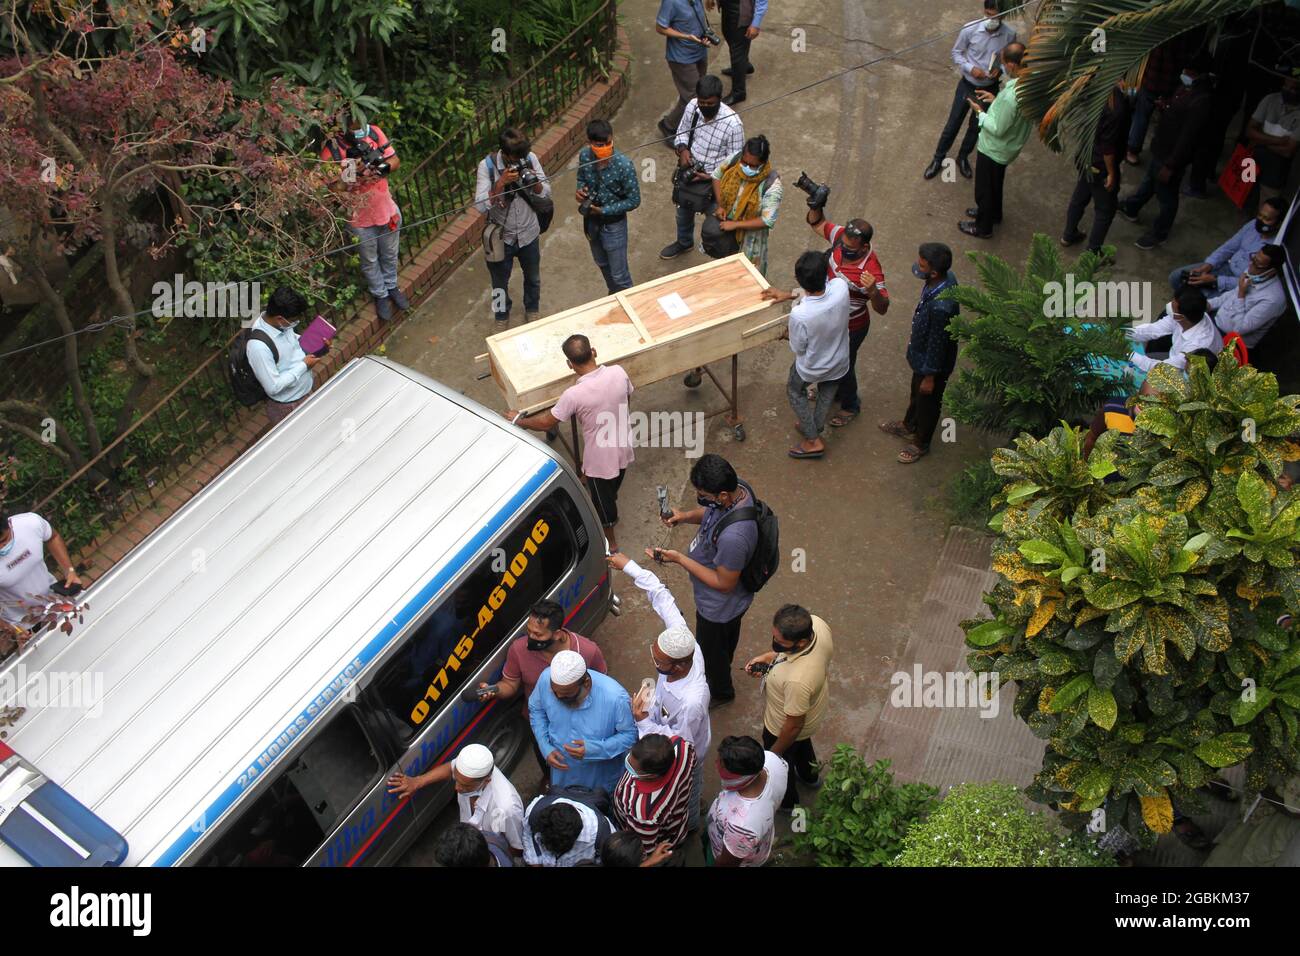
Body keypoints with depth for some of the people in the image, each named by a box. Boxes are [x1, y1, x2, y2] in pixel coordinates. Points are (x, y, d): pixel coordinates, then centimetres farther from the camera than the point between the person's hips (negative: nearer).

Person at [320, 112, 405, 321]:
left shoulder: (374, 132, -16)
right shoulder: (331, 151, -25)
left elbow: (396, 160, -6)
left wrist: (385, 166, -28)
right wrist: (352, 171, -34)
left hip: (386, 209, 3)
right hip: (359, 218, -3)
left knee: (390, 255, 25)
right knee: (370, 261, 19)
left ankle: (392, 287, 50)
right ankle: (380, 295, 43)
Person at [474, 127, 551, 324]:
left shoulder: (530, 158, -15)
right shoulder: (487, 165, -22)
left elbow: (546, 193, -8)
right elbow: (480, 206, -26)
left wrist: (534, 181, -29)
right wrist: (501, 182, -36)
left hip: (529, 233, 2)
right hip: (501, 236, -2)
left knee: (533, 278, 24)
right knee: (500, 282, 18)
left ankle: (532, 311, 52)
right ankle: (502, 319, 44)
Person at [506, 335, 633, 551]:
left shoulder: (573, 395, -31)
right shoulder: (618, 373, -19)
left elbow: (545, 423, -18)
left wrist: (518, 420, 0)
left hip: (600, 459, -5)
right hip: (623, 449, 5)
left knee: (601, 498, 22)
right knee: (612, 489, 34)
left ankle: (610, 541, 46)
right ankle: (610, 514, 63)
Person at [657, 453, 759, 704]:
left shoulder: (733, 537, -46)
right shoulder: (738, 489, -21)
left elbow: (724, 584, -30)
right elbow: (710, 512, 2)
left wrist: (680, 559, -28)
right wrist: (685, 516, -16)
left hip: (720, 607, -7)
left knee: (710, 650, 24)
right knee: (727, 638, 36)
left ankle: (720, 692, 53)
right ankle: (721, 668, 65)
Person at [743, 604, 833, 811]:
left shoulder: (797, 680, -48)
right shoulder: (816, 623, -30)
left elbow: (794, 725, -29)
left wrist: (774, 753, -11)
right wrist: (769, 657, -12)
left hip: (786, 728, -6)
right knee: (803, 742, 38)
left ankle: (787, 800, 59)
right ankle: (810, 775, 69)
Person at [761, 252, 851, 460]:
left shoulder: (799, 314, -40)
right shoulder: (840, 287, -31)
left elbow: (798, 348, -20)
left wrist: (788, 334, 1)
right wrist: (790, 294, -8)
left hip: (811, 367, -4)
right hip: (839, 362, 4)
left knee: (795, 391, 29)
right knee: (827, 391, 34)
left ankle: (813, 441, 36)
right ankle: (816, 429, 57)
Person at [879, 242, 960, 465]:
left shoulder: (941, 306, -42)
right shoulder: (944, 278, -16)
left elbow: (938, 344, -29)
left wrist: (930, 376, -15)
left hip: (933, 363, -8)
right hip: (921, 353, 8)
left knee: (927, 403, 19)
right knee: (916, 393, 32)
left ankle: (921, 444, 44)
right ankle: (908, 426, 58)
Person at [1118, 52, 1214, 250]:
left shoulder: (1201, 101, -33)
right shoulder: (1188, 89, -2)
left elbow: (1188, 137, -29)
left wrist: (1171, 166, -25)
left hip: (1172, 156, -10)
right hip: (1161, 148, 10)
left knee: (1166, 197, 11)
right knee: (1149, 181, 32)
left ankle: (1158, 234, 29)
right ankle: (1131, 209, 56)